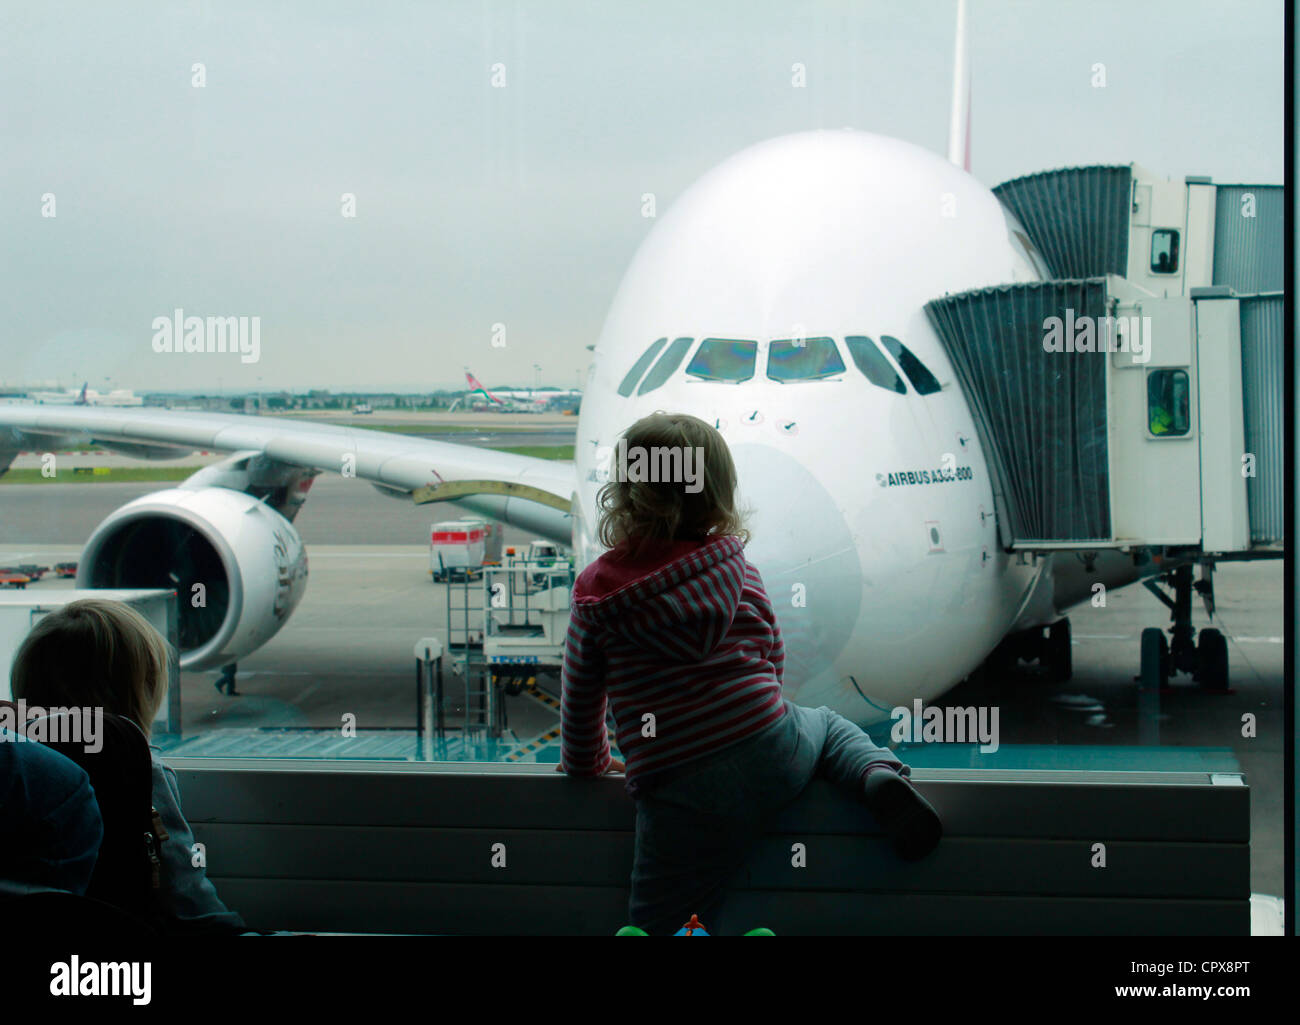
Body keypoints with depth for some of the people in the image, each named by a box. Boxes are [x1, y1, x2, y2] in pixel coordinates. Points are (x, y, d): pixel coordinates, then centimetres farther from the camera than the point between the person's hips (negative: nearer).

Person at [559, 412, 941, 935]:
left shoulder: (596, 595, 2)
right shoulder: (737, 568, 9)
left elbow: (581, 697, 11)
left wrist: (586, 763, 30)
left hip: (683, 792, -3)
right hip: (773, 749, 3)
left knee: (663, 923, -2)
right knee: (827, 724, 35)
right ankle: (880, 774, 5)